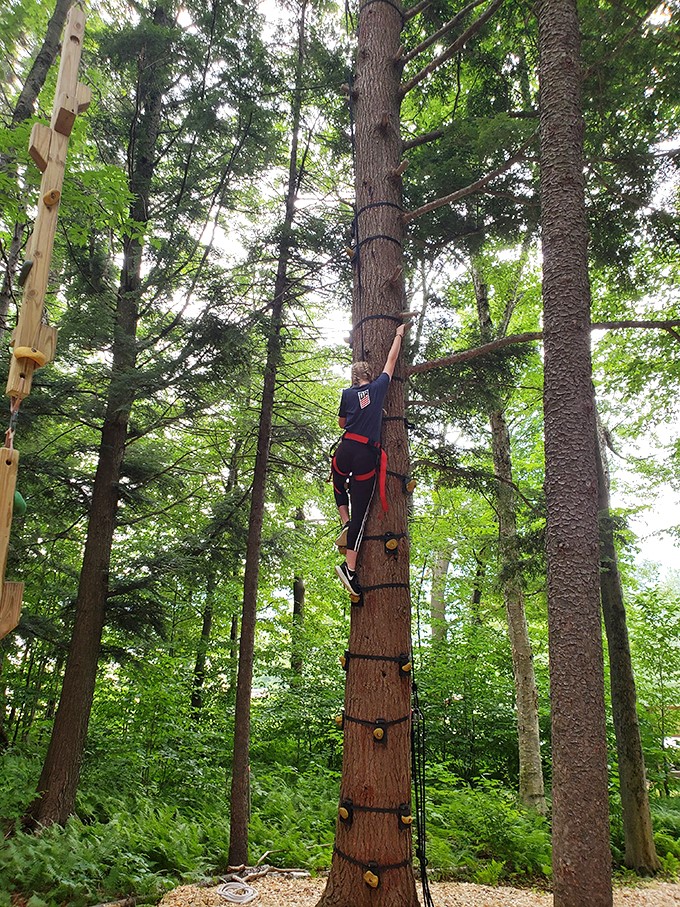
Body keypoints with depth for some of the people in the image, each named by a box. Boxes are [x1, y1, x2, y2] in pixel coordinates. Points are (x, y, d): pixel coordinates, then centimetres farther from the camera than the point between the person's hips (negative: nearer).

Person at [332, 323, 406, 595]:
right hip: (367, 455, -1)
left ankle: (345, 523, 11)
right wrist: (399, 335, 36)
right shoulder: (379, 387, 9)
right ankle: (350, 567, -5)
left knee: (339, 487, 34)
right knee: (360, 511, -1)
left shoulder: (347, 394, 10)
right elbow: (391, 359, 22)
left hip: (346, 449, 1)